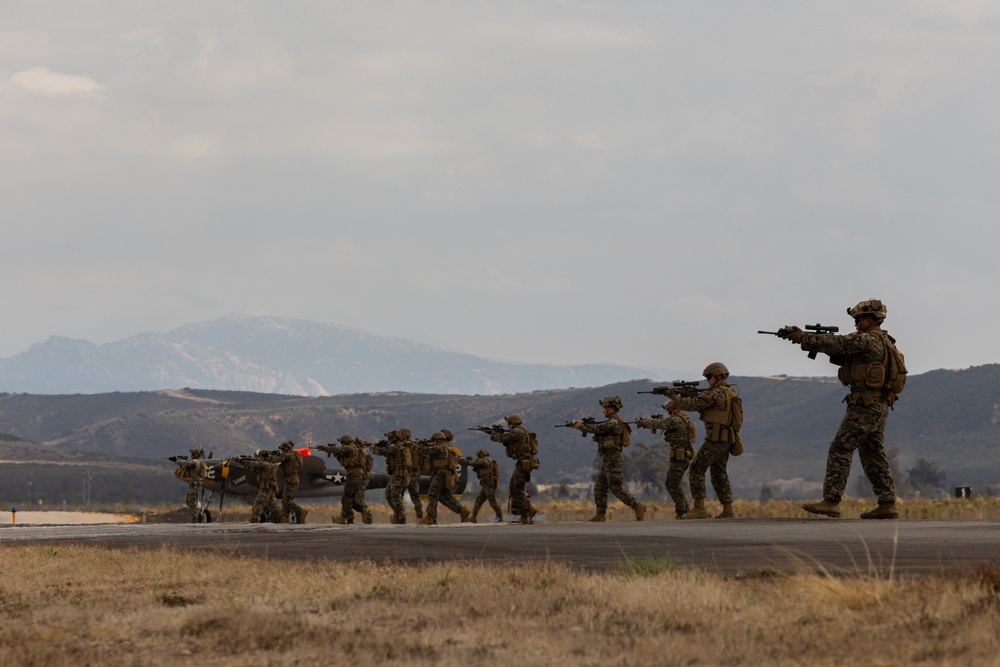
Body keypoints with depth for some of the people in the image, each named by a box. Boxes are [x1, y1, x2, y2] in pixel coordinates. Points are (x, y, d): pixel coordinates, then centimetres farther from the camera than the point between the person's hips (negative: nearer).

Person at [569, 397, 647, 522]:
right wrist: (581, 425, 4)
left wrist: (581, 426, -4)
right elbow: (598, 429, 16)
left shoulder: (613, 423, -15)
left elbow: (596, 428, -17)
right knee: (600, 488, 9)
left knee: (617, 488, -11)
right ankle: (601, 514, 10)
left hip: (613, 460, -10)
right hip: (608, 460, 10)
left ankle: (638, 507, -9)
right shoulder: (612, 422, 17)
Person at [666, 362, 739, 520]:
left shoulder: (715, 393, -13)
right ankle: (728, 511, 10)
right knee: (719, 475, 14)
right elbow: (699, 404, 22)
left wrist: (674, 402, 1)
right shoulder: (730, 393, 18)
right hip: (726, 441, 9)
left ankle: (699, 508, -10)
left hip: (715, 439, -9)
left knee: (696, 470, -4)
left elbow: (693, 404, -17)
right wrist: (676, 397, 17)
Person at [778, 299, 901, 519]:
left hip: (864, 406, -10)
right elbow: (845, 357, 20)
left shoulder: (867, 340, -13)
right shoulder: (883, 342, 18)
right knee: (873, 455, 12)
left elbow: (837, 344, -17)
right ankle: (887, 504, 8)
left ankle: (831, 501, -11)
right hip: (880, 407, 10)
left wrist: (800, 336, -11)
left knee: (840, 450, -7)